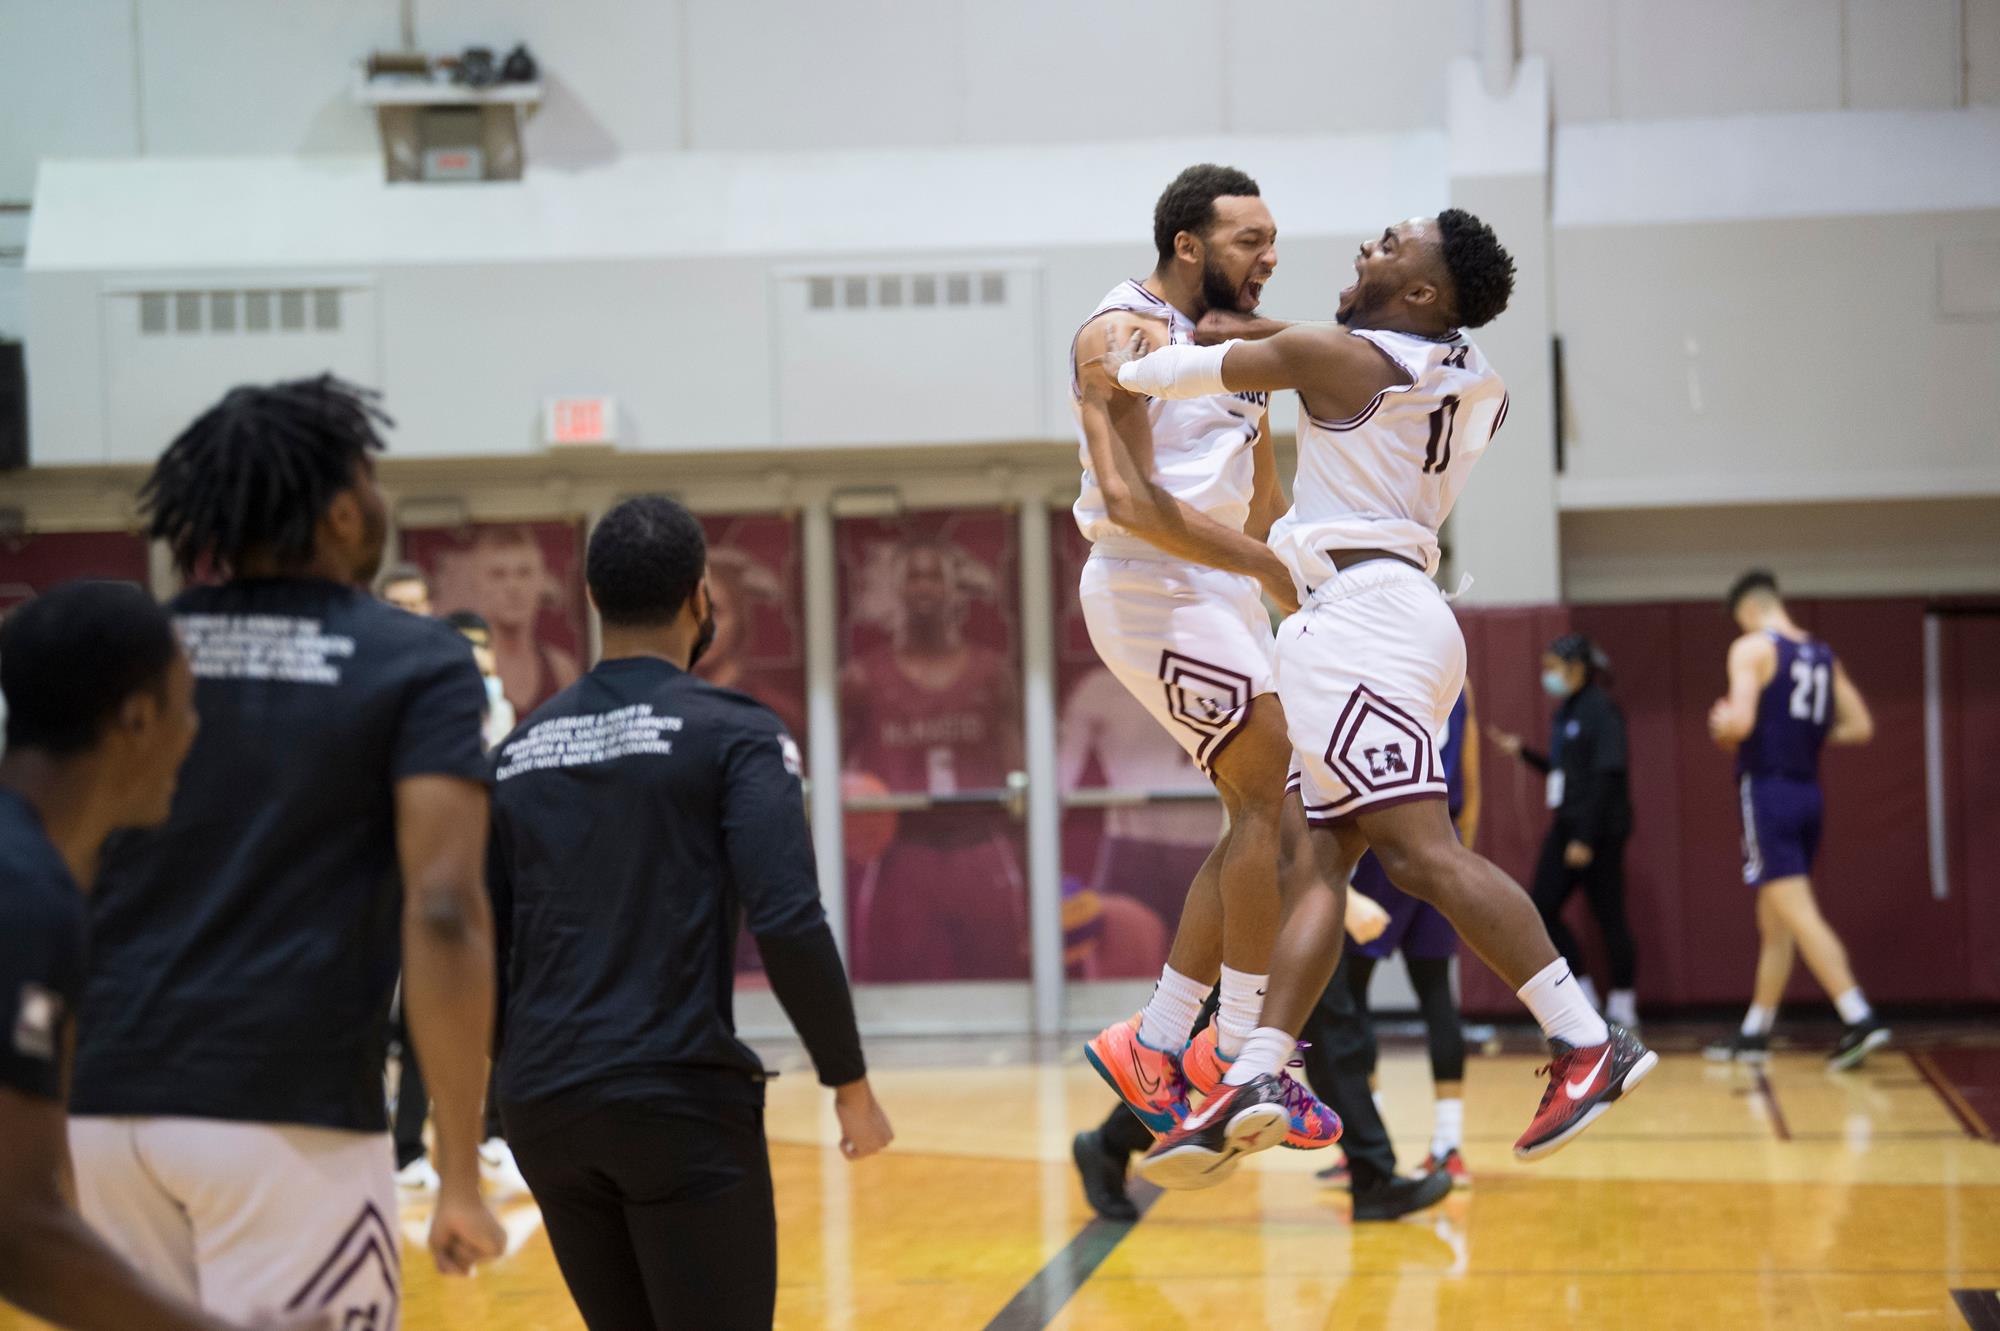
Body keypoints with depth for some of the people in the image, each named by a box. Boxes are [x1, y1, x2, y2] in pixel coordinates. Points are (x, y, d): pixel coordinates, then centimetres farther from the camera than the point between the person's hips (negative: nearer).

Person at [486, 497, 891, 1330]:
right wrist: (851, 1082, -5)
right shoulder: (734, 733, -5)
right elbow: (789, 924, -14)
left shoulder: (519, 751, 11)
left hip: (543, 1104, 6)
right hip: (680, 1100, -6)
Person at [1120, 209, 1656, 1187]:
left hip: (1358, 613, -10)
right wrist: (1261, 332, 32)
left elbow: (1192, 371, 7)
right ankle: (1256, 1080, 0)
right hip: (1380, 615, 10)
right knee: (1320, 861, 5)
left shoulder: (1337, 357, -7)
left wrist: (1124, 365, 26)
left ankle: (1588, 1043, -25)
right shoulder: (1470, 381, 15)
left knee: (1419, 850, -18)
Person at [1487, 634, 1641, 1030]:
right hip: (1565, 826, 9)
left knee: (1609, 916, -2)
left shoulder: (1600, 710, -12)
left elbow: (1606, 776, -18)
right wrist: (1522, 752, 14)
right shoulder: (1564, 712, 14)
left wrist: (1586, 838, -21)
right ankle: (1585, 996, 12)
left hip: (1598, 831, -9)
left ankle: (1622, 1008, 7)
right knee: (1542, 909, 3)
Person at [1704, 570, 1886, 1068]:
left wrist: (1721, 727, 1)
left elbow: (1740, 722, -20)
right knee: (1774, 922, 15)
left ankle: (1860, 1020, -24)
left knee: (1798, 915, -13)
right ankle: (1755, 1033, 22)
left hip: (1768, 791, -8)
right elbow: (1859, 727, 12)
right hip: (1808, 792, 8)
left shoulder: (1752, 648, -8)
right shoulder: (1824, 656, 13)